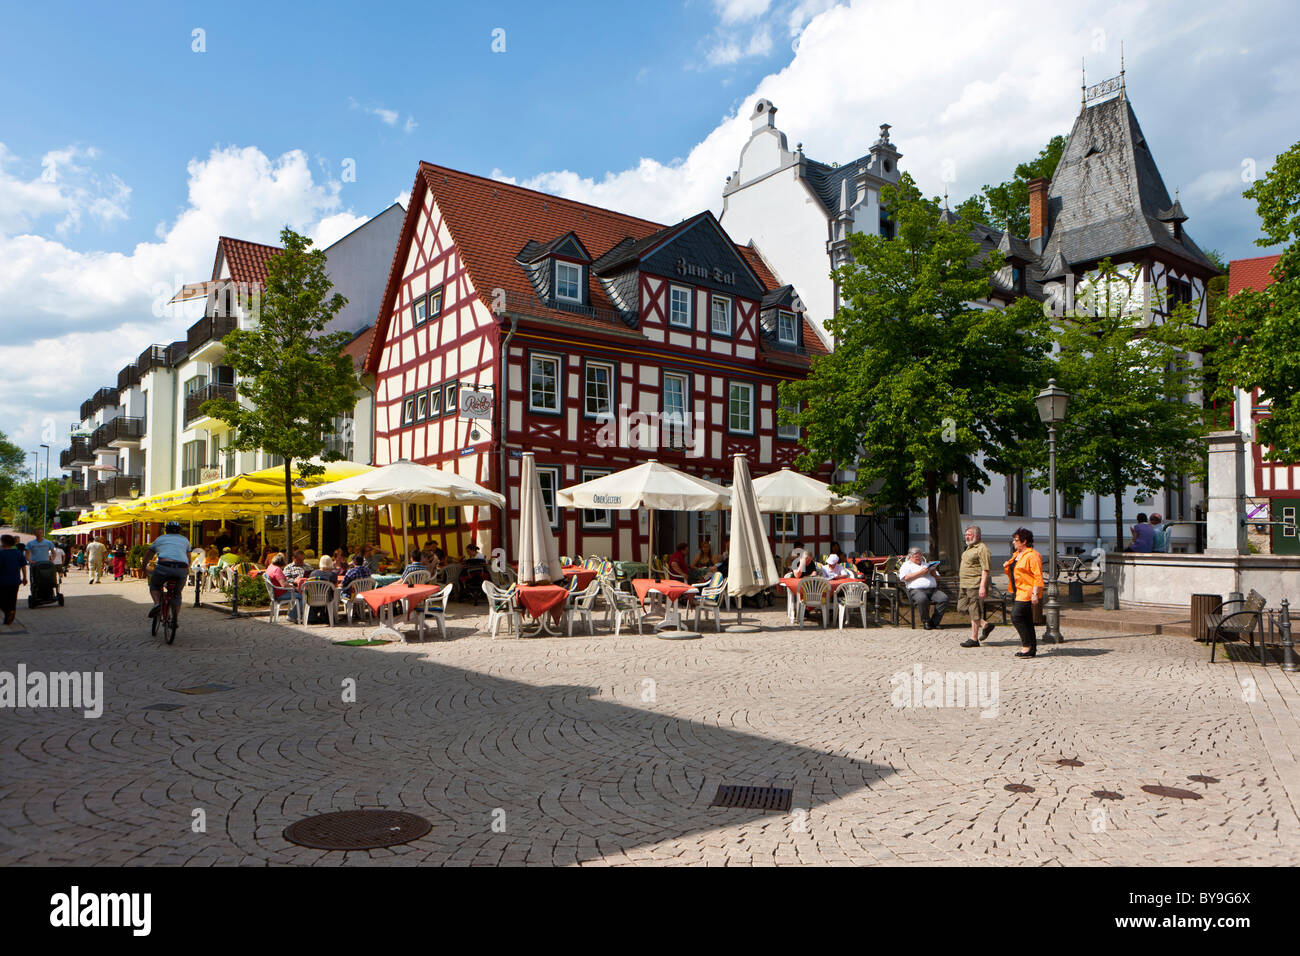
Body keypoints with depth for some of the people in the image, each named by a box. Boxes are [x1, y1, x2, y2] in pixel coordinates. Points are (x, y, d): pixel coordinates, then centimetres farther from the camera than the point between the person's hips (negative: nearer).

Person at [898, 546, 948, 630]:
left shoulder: (925, 564, 32)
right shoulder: (906, 565, 16)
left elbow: (936, 579, 30)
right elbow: (906, 578, -5)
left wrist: (933, 571, 8)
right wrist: (921, 572, -6)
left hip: (933, 589, 5)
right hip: (916, 590, -5)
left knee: (944, 598, -24)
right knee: (922, 599, -39)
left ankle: (934, 622, -17)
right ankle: (926, 622, -18)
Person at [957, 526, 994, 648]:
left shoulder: (982, 549, -12)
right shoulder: (969, 548, 18)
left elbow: (986, 569, -18)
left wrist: (982, 586, -24)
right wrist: (960, 584, 25)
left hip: (975, 585, -10)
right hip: (964, 585, 10)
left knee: (974, 612, -3)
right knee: (962, 608, 11)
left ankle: (974, 639, 4)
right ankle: (985, 625, 24)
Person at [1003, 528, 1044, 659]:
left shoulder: (1032, 556, -12)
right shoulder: (1017, 555, 17)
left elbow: (1038, 576, -17)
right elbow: (1013, 572, 28)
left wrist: (1035, 594, -22)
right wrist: (1007, 567, 6)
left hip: (1027, 592, -9)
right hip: (1020, 592, 9)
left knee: (1016, 616, -14)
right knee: (1026, 620, 10)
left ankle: (1027, 645, -7)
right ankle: (1032, 649, 15)